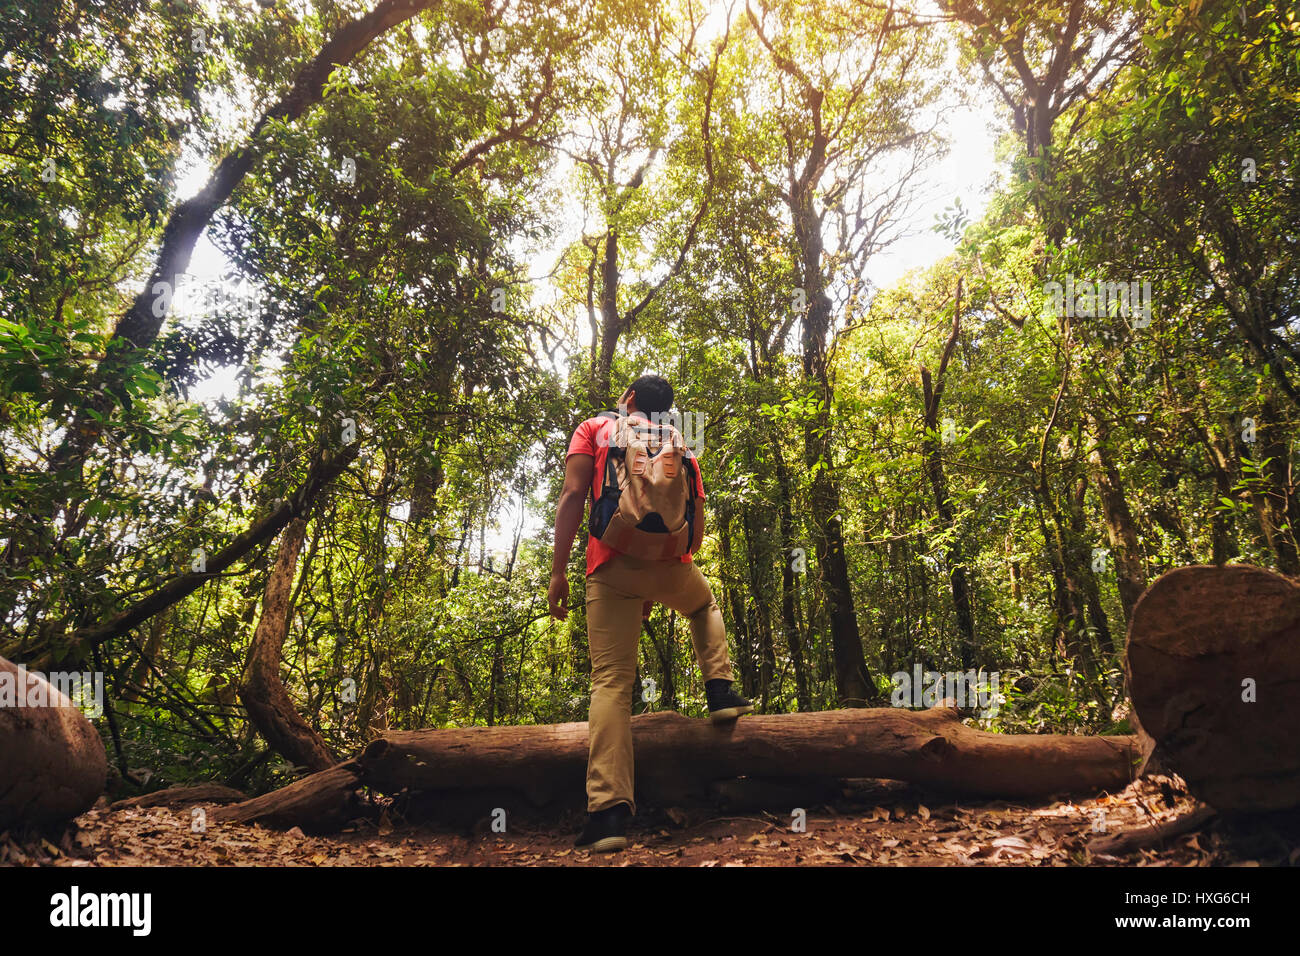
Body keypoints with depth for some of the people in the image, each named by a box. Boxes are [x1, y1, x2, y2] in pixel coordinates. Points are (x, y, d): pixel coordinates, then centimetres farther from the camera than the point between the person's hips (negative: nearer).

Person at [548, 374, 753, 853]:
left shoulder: (594, 428, 14)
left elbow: (573, 495, -2)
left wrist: (558, 571, -5)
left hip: (612, 565, -2)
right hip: (668, 563, 2)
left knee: (611, 680, -4)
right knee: (705, 605, 36)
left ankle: (608, 810, -14)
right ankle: (720, 690, 20)